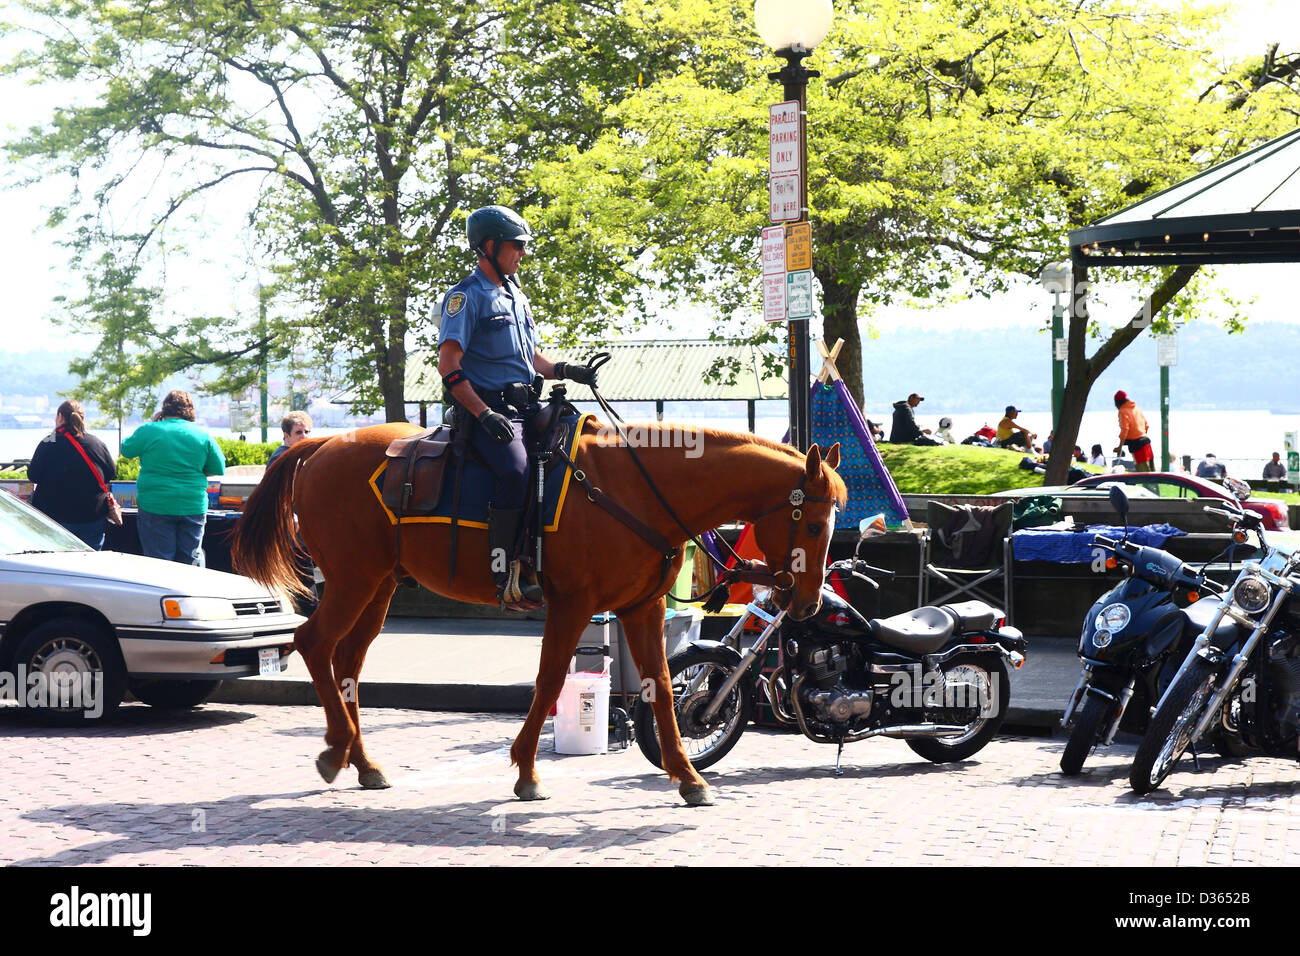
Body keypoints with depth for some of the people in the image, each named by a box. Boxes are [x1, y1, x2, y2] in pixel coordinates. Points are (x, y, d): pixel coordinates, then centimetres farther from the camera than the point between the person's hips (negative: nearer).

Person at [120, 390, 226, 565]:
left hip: (156, 506, -2)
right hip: (194, 507, 2)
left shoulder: (149, 430, -6)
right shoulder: (203, 436, 1)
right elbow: (219, 469, 8)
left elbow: (126, 450, 9)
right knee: (189, 563, 9)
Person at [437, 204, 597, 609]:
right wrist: (484, 414, -22)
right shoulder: (466, 296, -3)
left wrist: (568, 371, 7)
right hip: (488, 409, -9)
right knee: (515, 469, -33)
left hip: (526, 406, 9)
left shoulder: (517, 297, 23)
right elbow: (448, 366, -12)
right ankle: (508, 578, -33)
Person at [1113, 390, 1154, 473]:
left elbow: (1125, 429, -16)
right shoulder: (1136, 408, 15)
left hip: (1136, 444, -8)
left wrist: (1120, 446, -13)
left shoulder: (1123, 411, -8)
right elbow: (1146, 425, 20)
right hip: (1145, 440, 8)